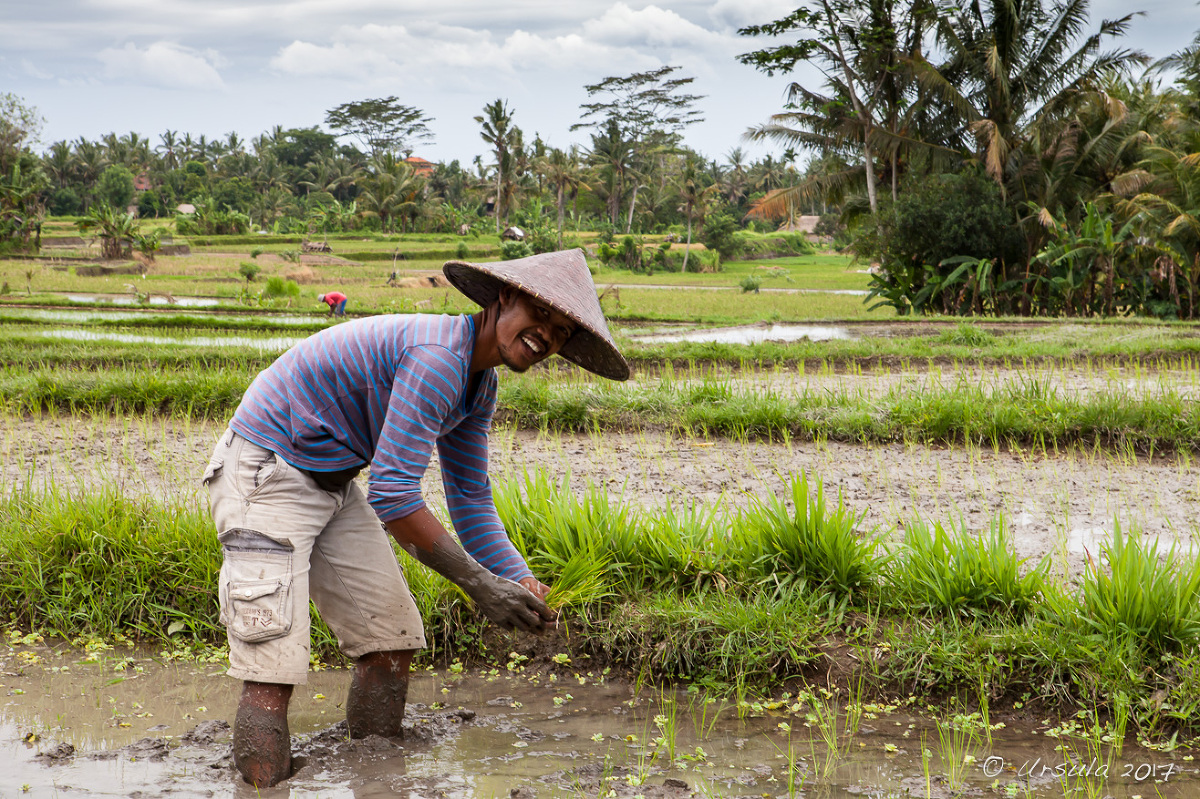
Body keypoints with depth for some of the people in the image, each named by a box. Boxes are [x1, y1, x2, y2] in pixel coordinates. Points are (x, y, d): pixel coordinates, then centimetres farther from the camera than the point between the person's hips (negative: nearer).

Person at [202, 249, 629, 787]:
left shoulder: (478, 382, 5)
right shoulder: (438, 357, -27)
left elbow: (469, 499, 12)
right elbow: (391, 495, -30)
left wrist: (521, 583, -3)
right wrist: (479, 584, -24)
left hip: (333, 484, 10)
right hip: (265, 476, -10)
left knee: (390, 640, 7)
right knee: (274, 671, -16)